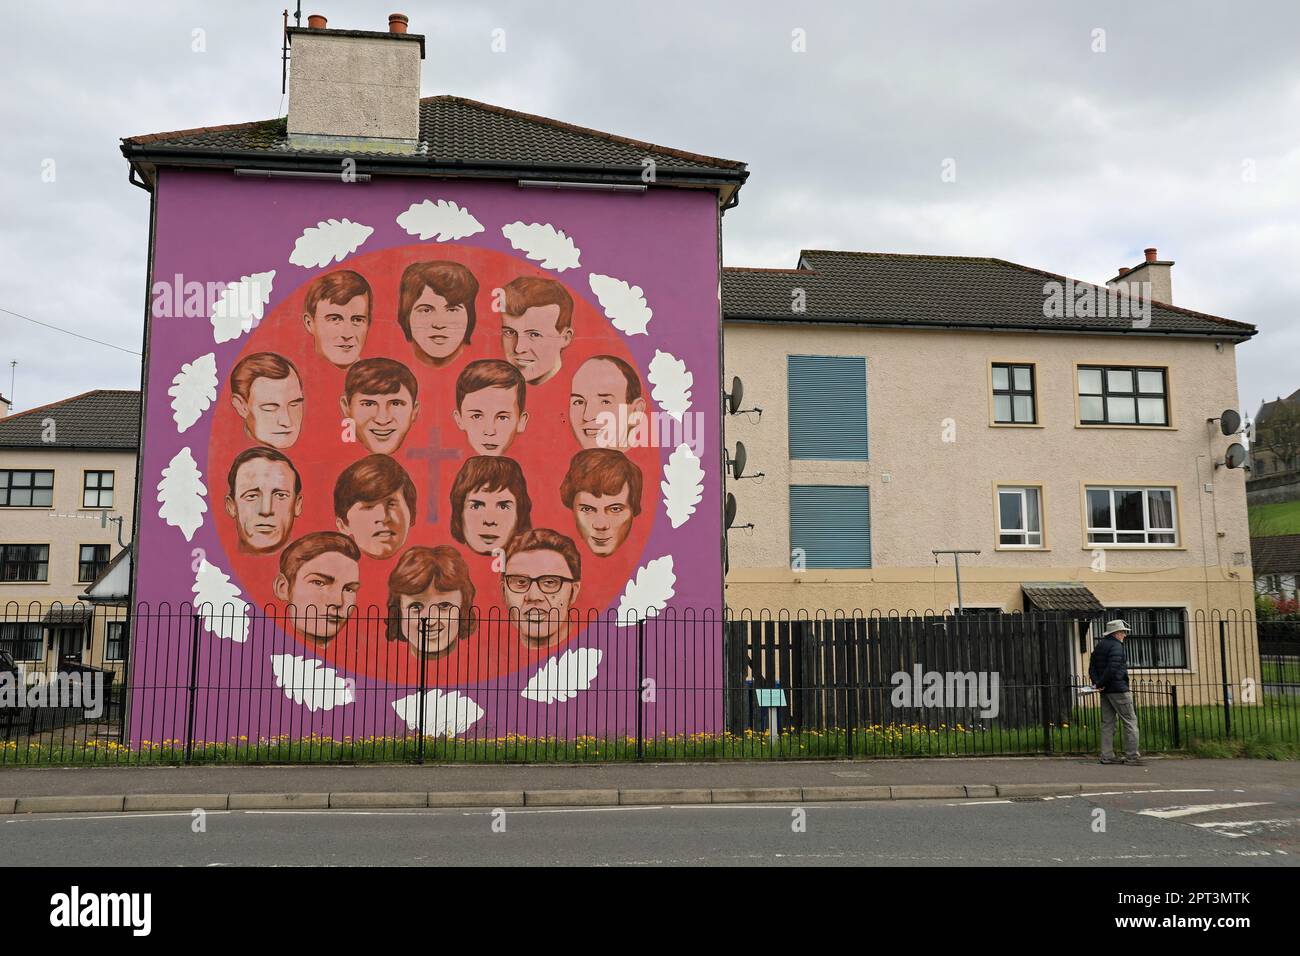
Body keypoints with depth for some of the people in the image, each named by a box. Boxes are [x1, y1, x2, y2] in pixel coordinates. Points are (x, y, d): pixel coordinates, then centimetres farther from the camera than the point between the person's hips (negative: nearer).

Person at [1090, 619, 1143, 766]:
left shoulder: (1099, 646, 16)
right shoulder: (1116, 646, -12)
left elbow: (1092, 668, 11)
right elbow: (1113, 668, -23)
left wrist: (1096, 682, -2)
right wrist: (1100, 684, -14)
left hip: (1105, 690, 9)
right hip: (1118, 688, -8)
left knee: (1107, 723, 9)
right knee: (1130, 721, -2)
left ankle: (1107, 756, 8)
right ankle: (1132, 756, -4)